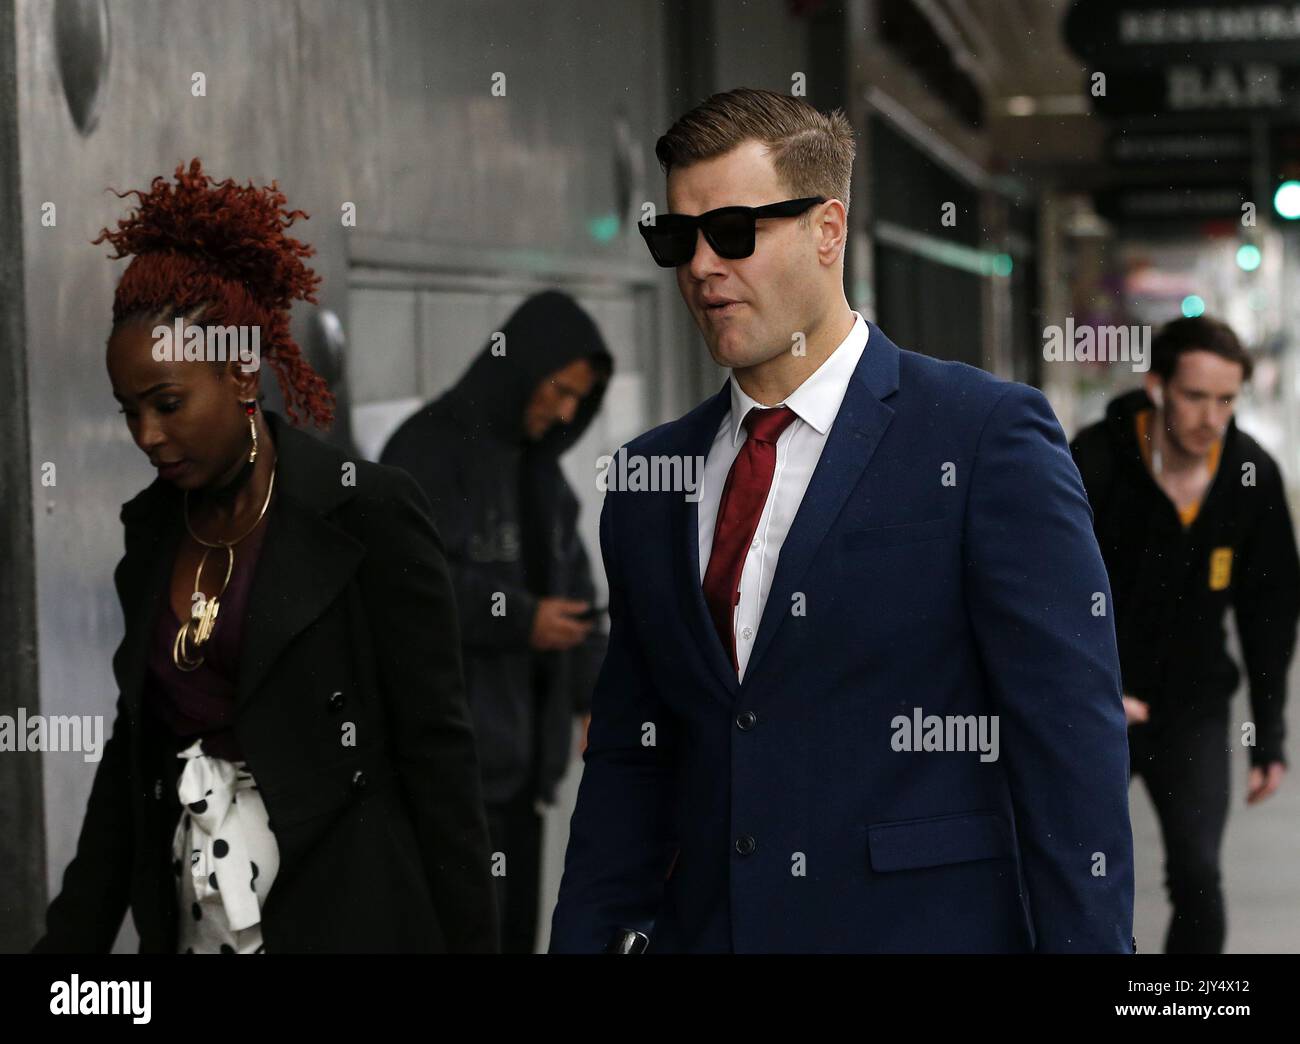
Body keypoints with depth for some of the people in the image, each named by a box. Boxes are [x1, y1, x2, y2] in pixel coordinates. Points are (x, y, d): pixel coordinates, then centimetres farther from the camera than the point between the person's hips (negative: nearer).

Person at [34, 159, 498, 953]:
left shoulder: (369, 513, -9)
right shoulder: (153, 526, 9)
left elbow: (435, 744, -9)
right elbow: (135, 744, 12)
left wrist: (471, 940, -11)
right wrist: (70, 940, 9)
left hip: (351, 917, -5)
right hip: (189, 923, 6)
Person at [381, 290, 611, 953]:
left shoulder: (535, 463, 13)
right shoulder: (428, 447, -12)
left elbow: (570, 582, 12)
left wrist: (591, 695, 0)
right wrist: (520, 621, -21)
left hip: (515, 733, 8)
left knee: (511, 928, 8)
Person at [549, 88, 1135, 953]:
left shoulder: (989, 435, -6)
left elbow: (1073, 747, -10)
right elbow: (630, 763, 13)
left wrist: (1087, 939, -14)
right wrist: (582, 941, 5)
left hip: (926, 923, -5)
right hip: (702, 927, 5)